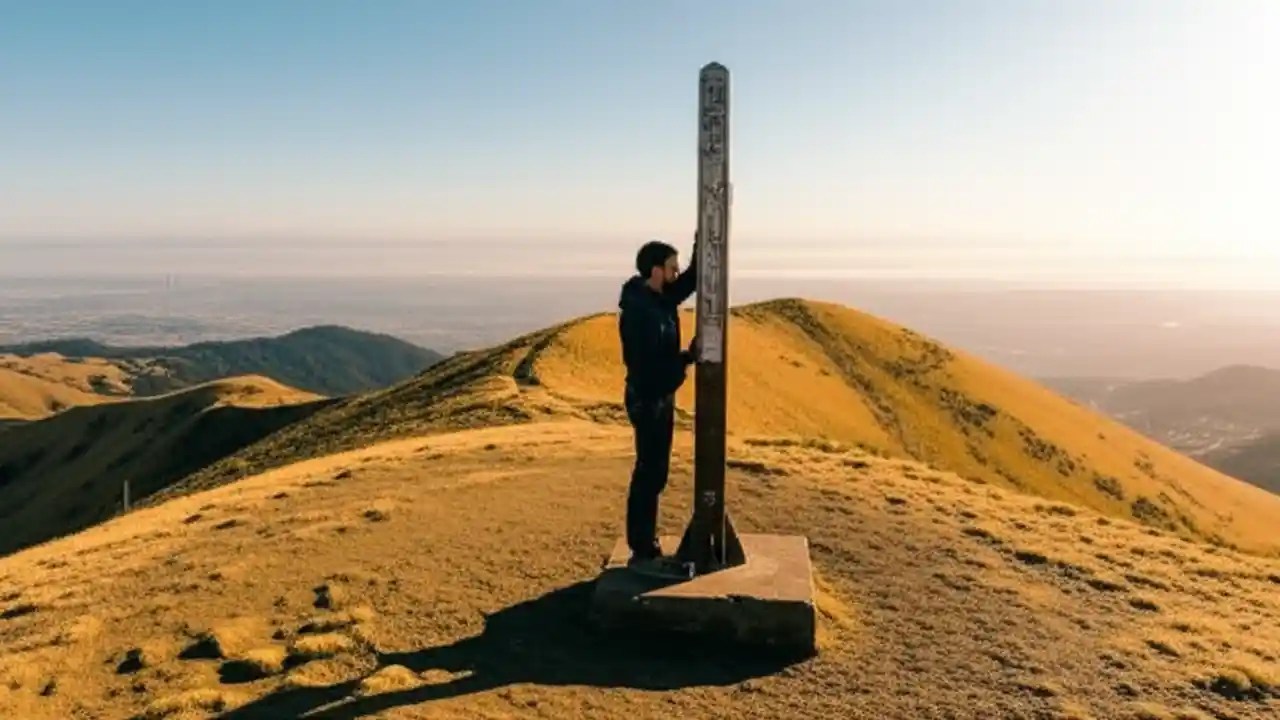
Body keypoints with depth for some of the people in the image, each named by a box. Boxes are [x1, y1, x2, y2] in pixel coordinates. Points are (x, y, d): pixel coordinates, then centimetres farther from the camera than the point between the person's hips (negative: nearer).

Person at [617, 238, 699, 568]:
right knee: (648, 474, -3)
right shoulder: (638, 311, -23)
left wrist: (703, 243, 1)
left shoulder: (663, 297, 5)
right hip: (647, 399, -10)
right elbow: (646, 365, -27)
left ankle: (647, 544, 27)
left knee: (655, 473, 16)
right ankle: (642, 551, 7)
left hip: (661, 396, 10)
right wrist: (687, 358, -18)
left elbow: (693, 279, 15)